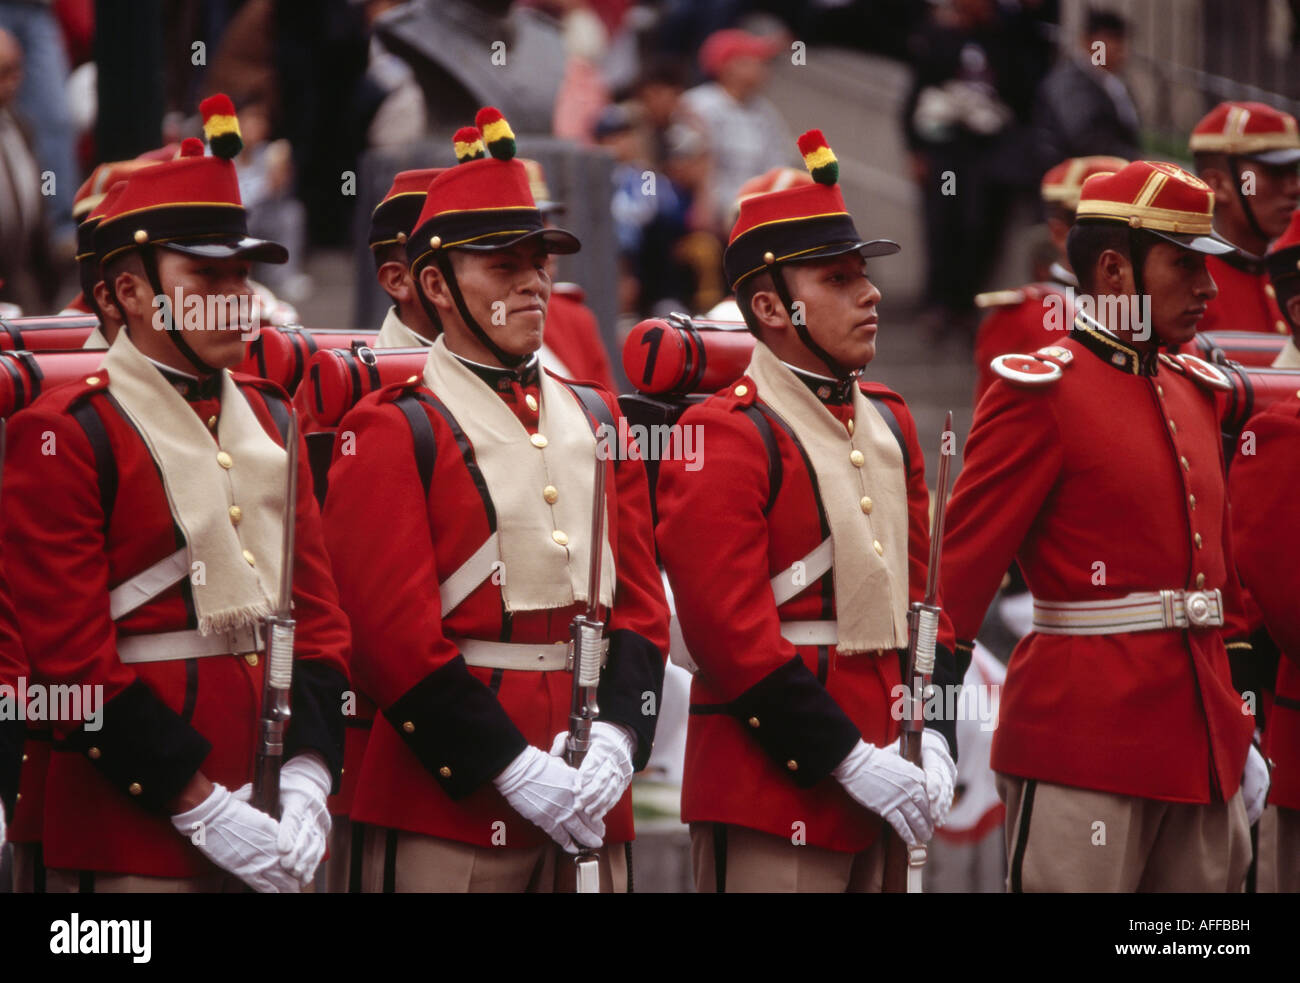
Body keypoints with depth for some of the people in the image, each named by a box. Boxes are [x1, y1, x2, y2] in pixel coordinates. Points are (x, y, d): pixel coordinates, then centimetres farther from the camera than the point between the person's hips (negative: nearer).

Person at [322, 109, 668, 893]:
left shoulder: (595, 419, 15)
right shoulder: (395, 432, -3)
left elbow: (641, 602, 11)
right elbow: (394, 632, -10)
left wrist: (614, 739, -6)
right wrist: (517, 769, -15)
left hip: (592, 800, 5)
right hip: (451, 806, -5)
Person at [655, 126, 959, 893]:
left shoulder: (890, 422, 15)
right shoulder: (725, 437, -10)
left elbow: (925, 593, 16)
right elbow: (731, 627, -16)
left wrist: (933, 740, 1)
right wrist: (848, 759, -17)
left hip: (881, 778, 7)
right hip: (775, 792, -7)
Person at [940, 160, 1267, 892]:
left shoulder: (1195, 391, 15)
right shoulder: (1040, 394, -7)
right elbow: (963, 568, -10)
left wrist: (1243, 734, 19)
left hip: (1204, 757, 7)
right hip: (1082, 756, -7)